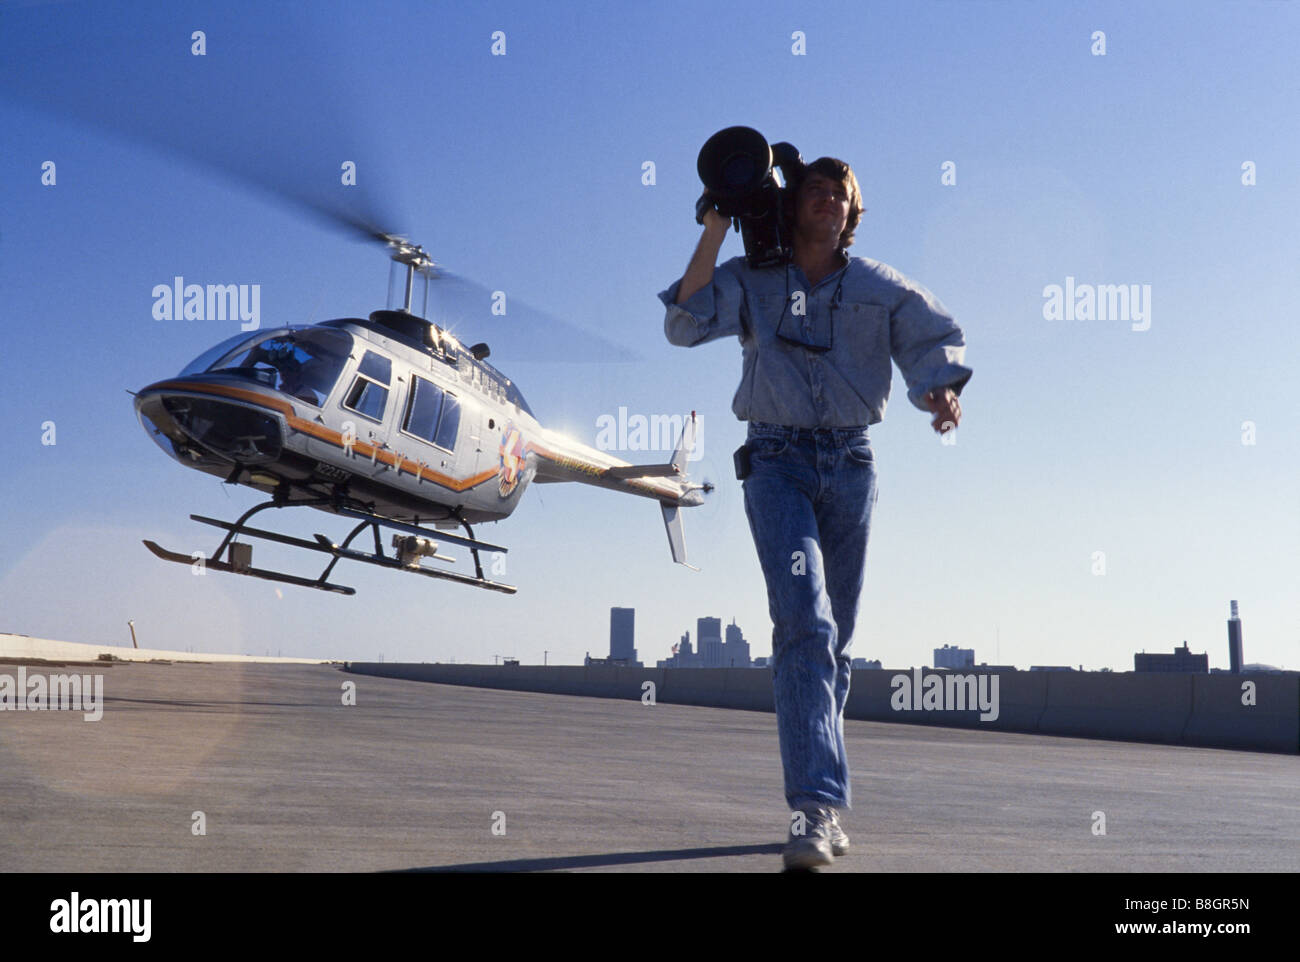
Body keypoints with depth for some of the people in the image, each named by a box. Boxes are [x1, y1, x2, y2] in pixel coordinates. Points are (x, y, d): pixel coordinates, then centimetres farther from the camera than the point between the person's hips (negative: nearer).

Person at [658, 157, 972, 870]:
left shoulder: (878, 288, 11)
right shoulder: (751, 280, 6)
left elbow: (936, 339, 11)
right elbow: (684, 324, -6)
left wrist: (941, 388, -11)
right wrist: (715, 231, -8)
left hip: (850, 464, 3)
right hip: (777, 462, -3)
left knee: (834, 637, 6)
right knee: (805, 621, -21)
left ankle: (818, 806, 17)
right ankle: (814, 806, -26)